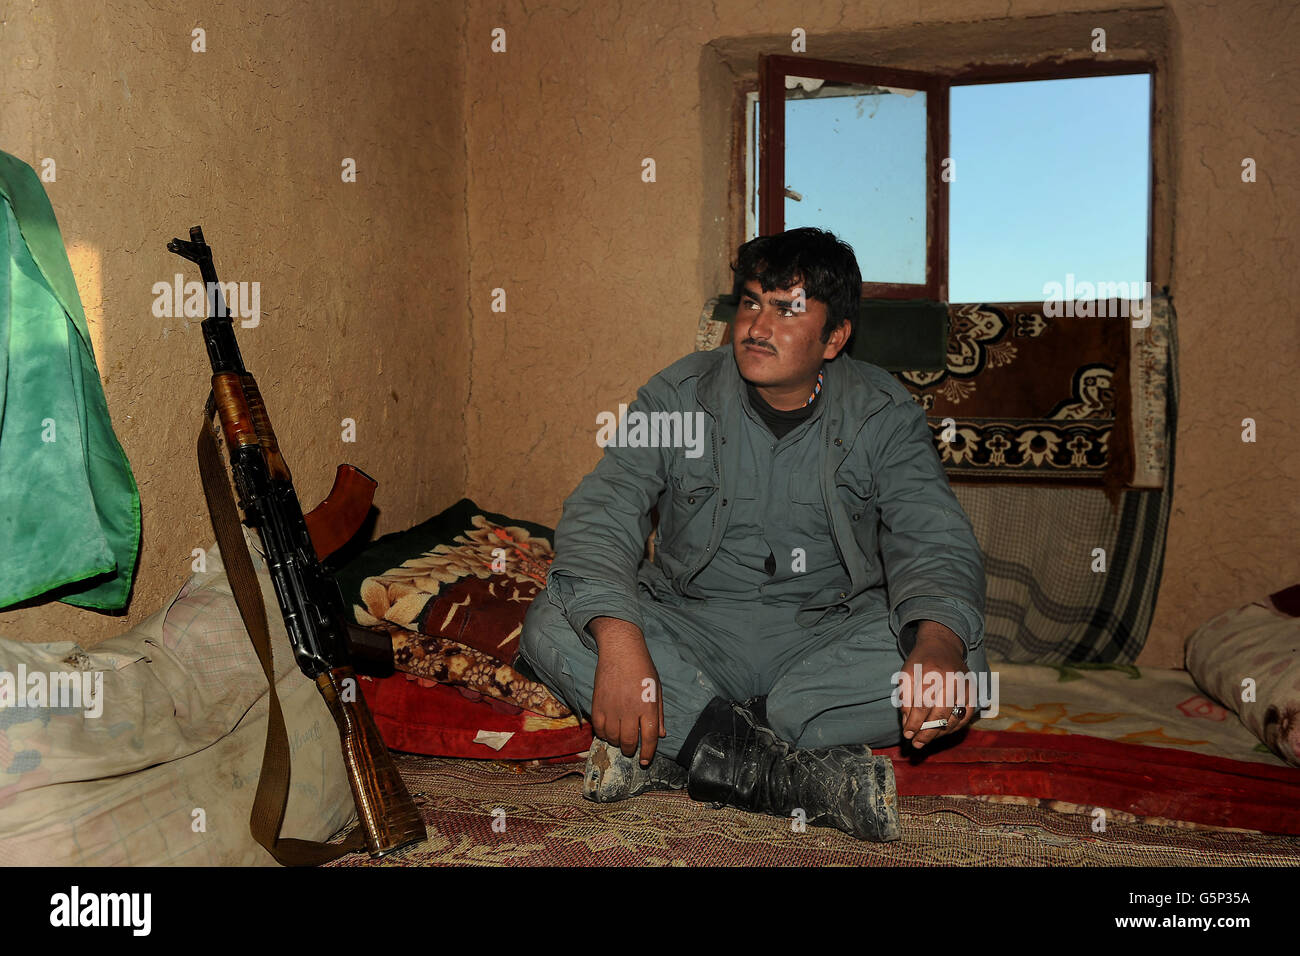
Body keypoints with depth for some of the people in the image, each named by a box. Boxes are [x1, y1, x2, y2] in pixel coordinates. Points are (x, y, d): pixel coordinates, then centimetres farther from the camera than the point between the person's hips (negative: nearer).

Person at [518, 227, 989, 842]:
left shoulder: (883, 415, -3)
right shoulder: (677, 396, -5)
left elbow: (934, 539, -12)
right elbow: (600, 515, -16)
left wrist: (938, 642, -37)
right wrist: (618, 638, -36)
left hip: (823, 638, 0)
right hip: (692, 628, 0)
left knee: (961, 668, -28)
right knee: (551, 625, -26)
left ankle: (671, 752, -27)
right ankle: (806, 780, -34)